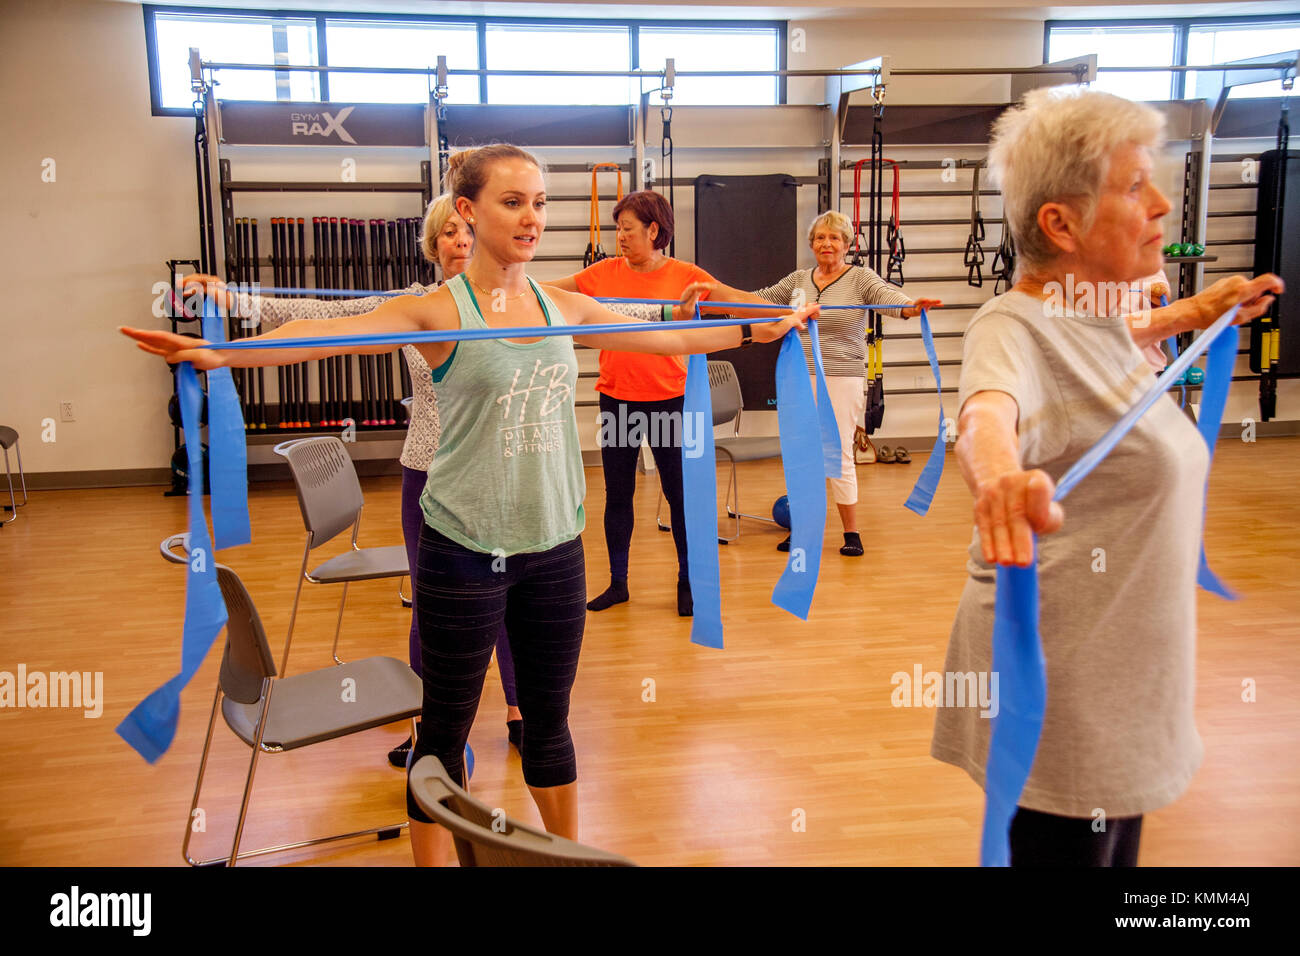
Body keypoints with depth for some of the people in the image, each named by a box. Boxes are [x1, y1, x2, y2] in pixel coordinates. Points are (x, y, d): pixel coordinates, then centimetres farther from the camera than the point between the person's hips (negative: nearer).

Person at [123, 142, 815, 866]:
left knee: (550, 718, 19)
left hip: (555, 545, 4)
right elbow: (330, 334, -23)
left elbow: (669, 337, 16)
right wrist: (217, 352, -38)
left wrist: (763, 329, 21)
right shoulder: (439, 311, -9)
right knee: (445, 729, 9)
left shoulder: (566, 308, 6)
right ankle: (432, 858, 26)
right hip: (465, 552, -4)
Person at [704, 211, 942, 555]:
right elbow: (757, 300, 17)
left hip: (842, 381, -4)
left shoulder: (860, 278, -1)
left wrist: (912, 307, -41)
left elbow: (888, 295, -18)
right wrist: (710, 289, 11)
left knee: (840, 455, -2)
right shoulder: (798, 280, 12)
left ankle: (851, 533, 10)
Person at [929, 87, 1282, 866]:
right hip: (1060, 681, -9)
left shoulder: (1094, 316, 7)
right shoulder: (1014, 326, -19)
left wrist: (1197, 312, 25)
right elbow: (986, 408, -43)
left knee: (1116, 846, 19)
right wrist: (1000, 472, -63)